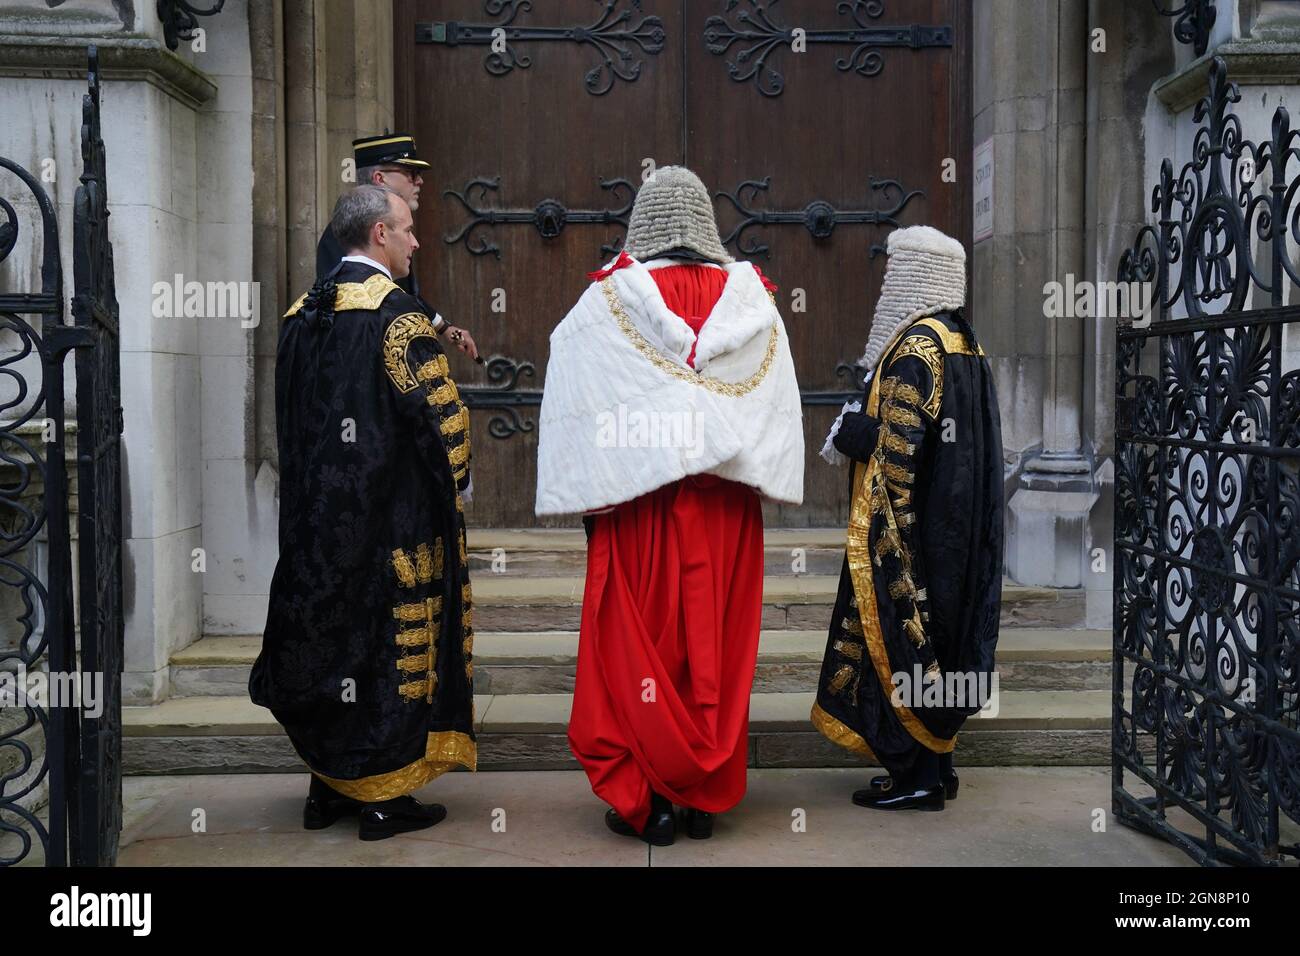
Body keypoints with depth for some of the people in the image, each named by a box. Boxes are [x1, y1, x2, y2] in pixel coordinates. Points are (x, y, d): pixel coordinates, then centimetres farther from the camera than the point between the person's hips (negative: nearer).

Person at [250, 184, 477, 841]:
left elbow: (292, 418, 15)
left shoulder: (302, 314, 8)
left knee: (331, 633, 14)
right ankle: (382, 797, 10)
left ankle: (327, 786, 23)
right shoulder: (396, 313, -15)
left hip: (316, 515, 7)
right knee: (388, 640, 2)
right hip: (391, 516, -7)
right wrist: (452, 477, 1)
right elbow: (441, 413, -16)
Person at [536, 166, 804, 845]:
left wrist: (586, 495, 4)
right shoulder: (748, 299, 3)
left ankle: (647, 797, 8)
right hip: (725, 507, 3)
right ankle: (705, 796, 17)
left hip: (637, 500, -2)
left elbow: (575, 409, -2)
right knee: (716, 641, 9)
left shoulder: (607, 301, -3)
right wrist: (759, 479, 13)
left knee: (638, 640, 6)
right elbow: (782, 407, 6)